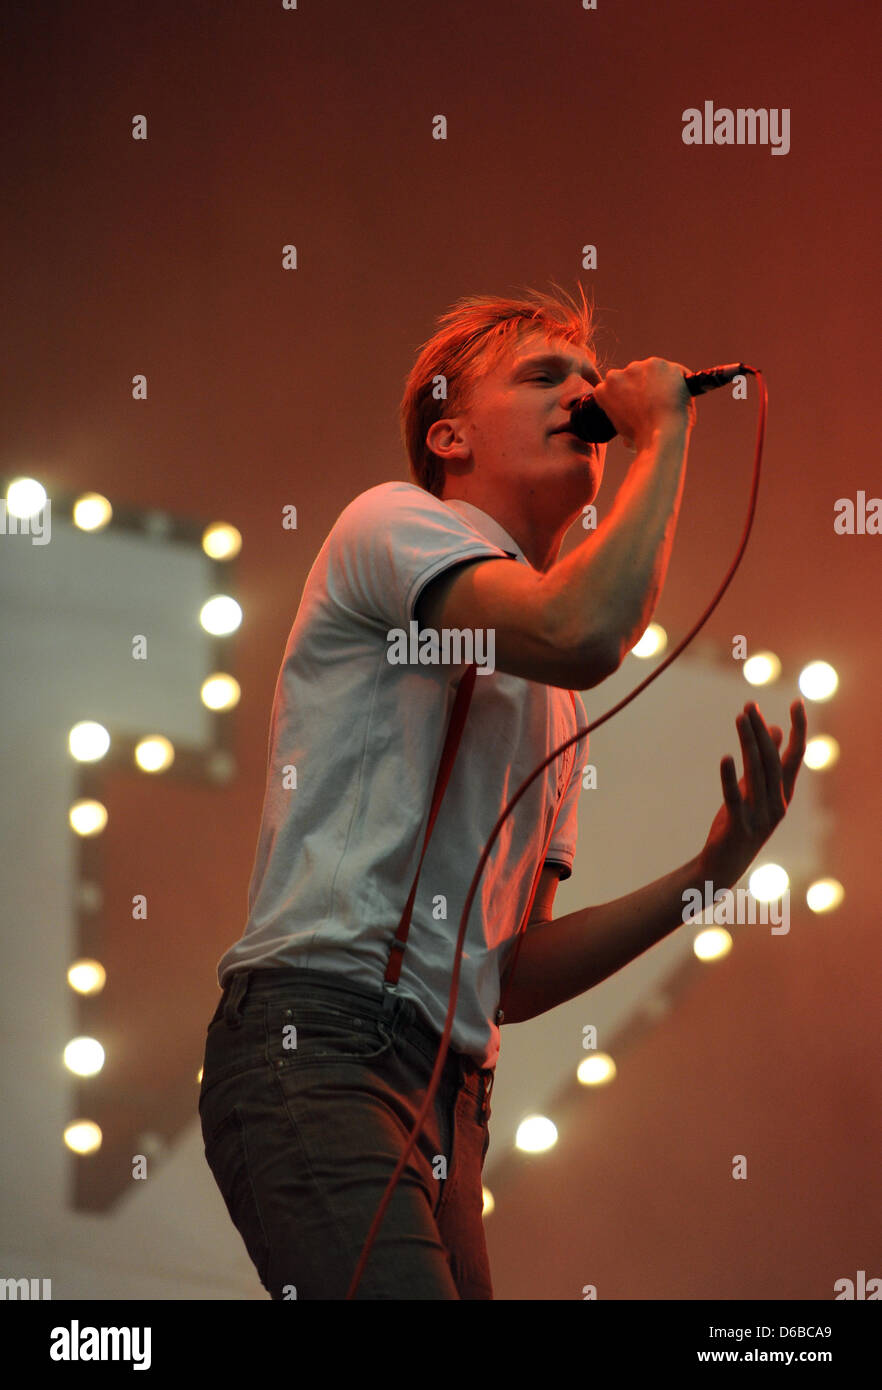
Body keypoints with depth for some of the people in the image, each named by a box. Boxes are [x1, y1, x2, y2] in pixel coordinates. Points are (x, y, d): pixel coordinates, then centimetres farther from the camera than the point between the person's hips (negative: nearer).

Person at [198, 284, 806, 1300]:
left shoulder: (552, 705, 28)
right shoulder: (397, 522, 5)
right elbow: (585, 632, -17)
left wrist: (706, 874, 12)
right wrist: (665, 428, -3)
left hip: (450, 1088, 9)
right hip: (321, 1035, -9)